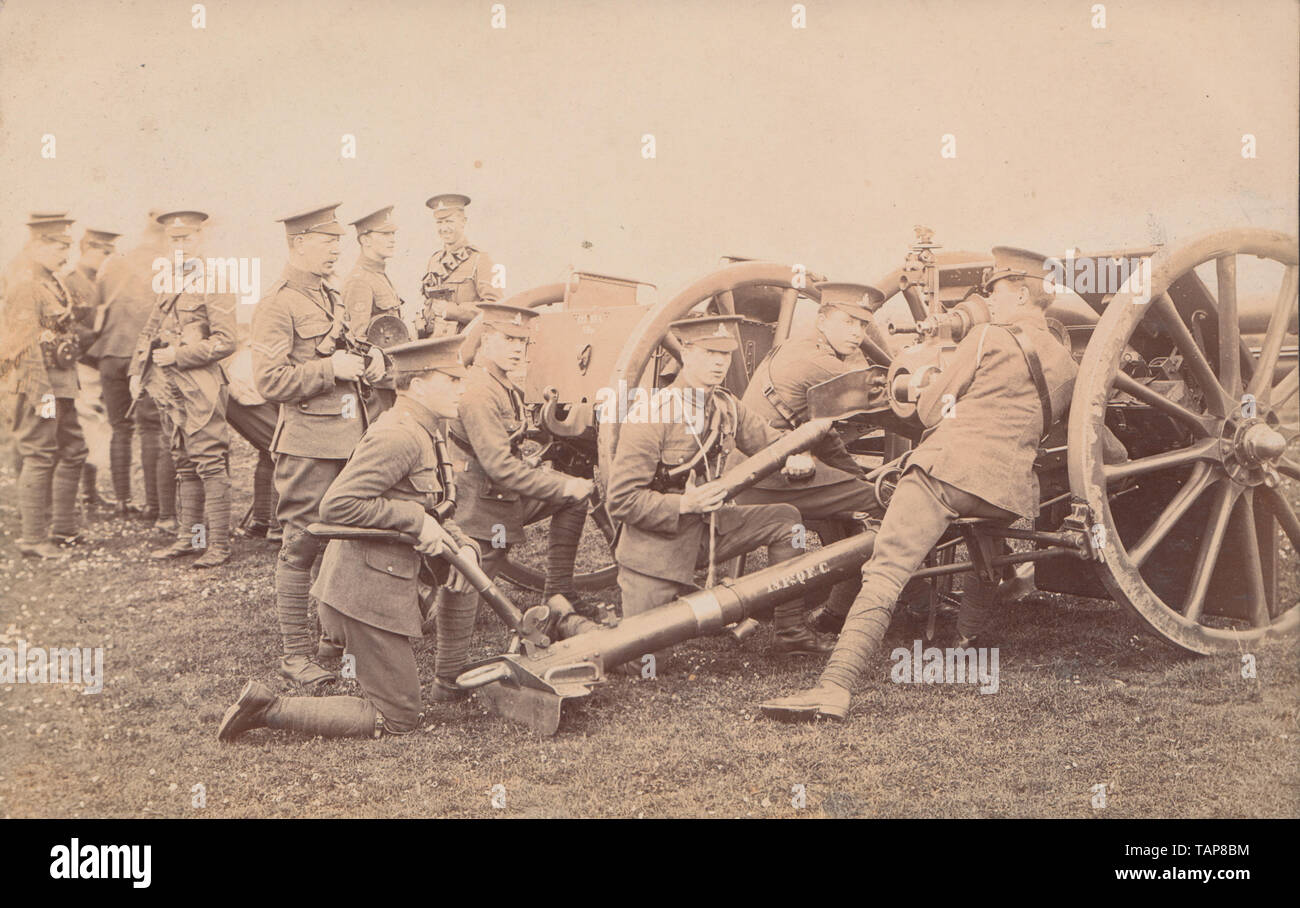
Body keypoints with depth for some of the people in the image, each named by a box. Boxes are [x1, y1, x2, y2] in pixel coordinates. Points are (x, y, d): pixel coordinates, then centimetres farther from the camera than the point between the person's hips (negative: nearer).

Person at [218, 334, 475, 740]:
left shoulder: (421, 435, 13)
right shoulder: (398, 437, -20)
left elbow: (425, 512, 20)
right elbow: (336, 505, -27)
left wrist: (462, 543, 1)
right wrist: (416, 519, -23)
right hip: (368, 593, -10)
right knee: (399, 718, -2)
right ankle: (270, 710, -5)